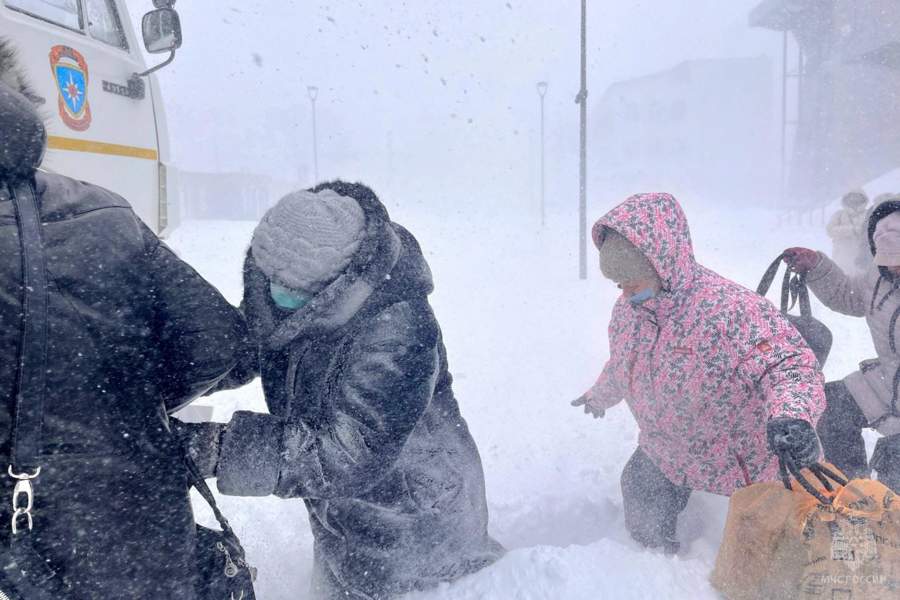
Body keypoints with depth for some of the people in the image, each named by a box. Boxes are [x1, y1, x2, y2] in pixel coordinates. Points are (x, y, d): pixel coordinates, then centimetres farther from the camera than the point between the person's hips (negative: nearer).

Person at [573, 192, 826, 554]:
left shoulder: (728, 308, -34)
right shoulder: (627, 308, -9)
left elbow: (788, 362, -36)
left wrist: (792, 415, -57)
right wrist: (601, 396, 30)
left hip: (739, 462, -6)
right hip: (661, 453, 7)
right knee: (646, 532, 22)